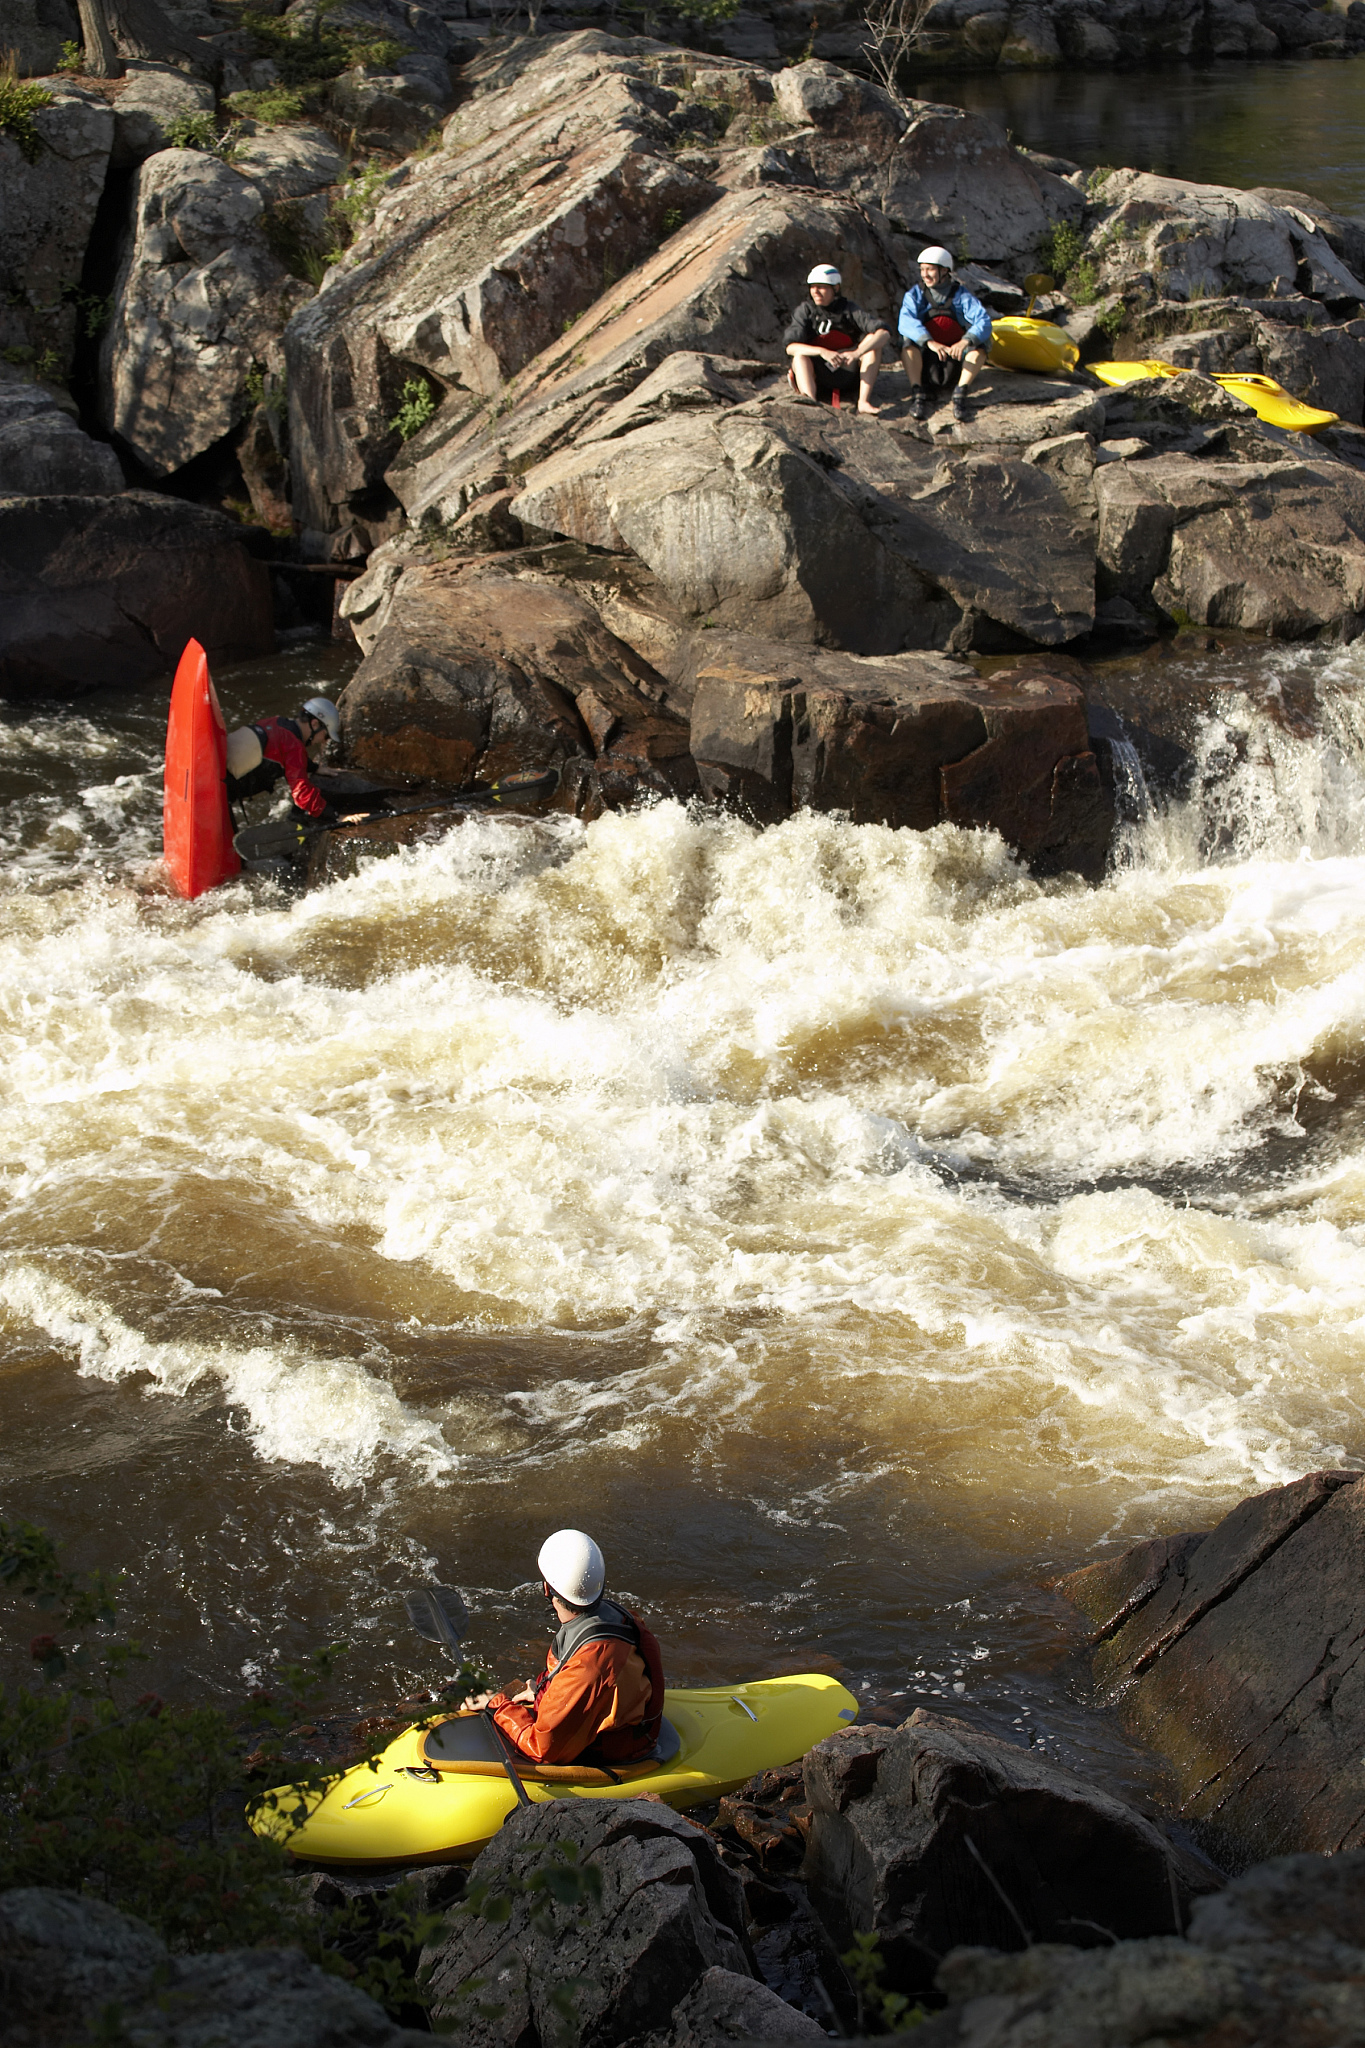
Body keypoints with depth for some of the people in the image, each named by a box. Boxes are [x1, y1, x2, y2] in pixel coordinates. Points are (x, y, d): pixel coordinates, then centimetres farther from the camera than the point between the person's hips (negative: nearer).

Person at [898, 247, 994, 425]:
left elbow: (984, 321, -21)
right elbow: (906, 321, -25)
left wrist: (965, 342, -42)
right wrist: (931, 343, -42)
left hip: (955, 356, 0)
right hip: (925, 358, 0)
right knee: (908, 338, -28)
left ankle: (960, 394, -31)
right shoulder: (915, 294, -5)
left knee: (980, 340, -25)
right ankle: (917, 395, -34)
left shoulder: (961, 295, -5)